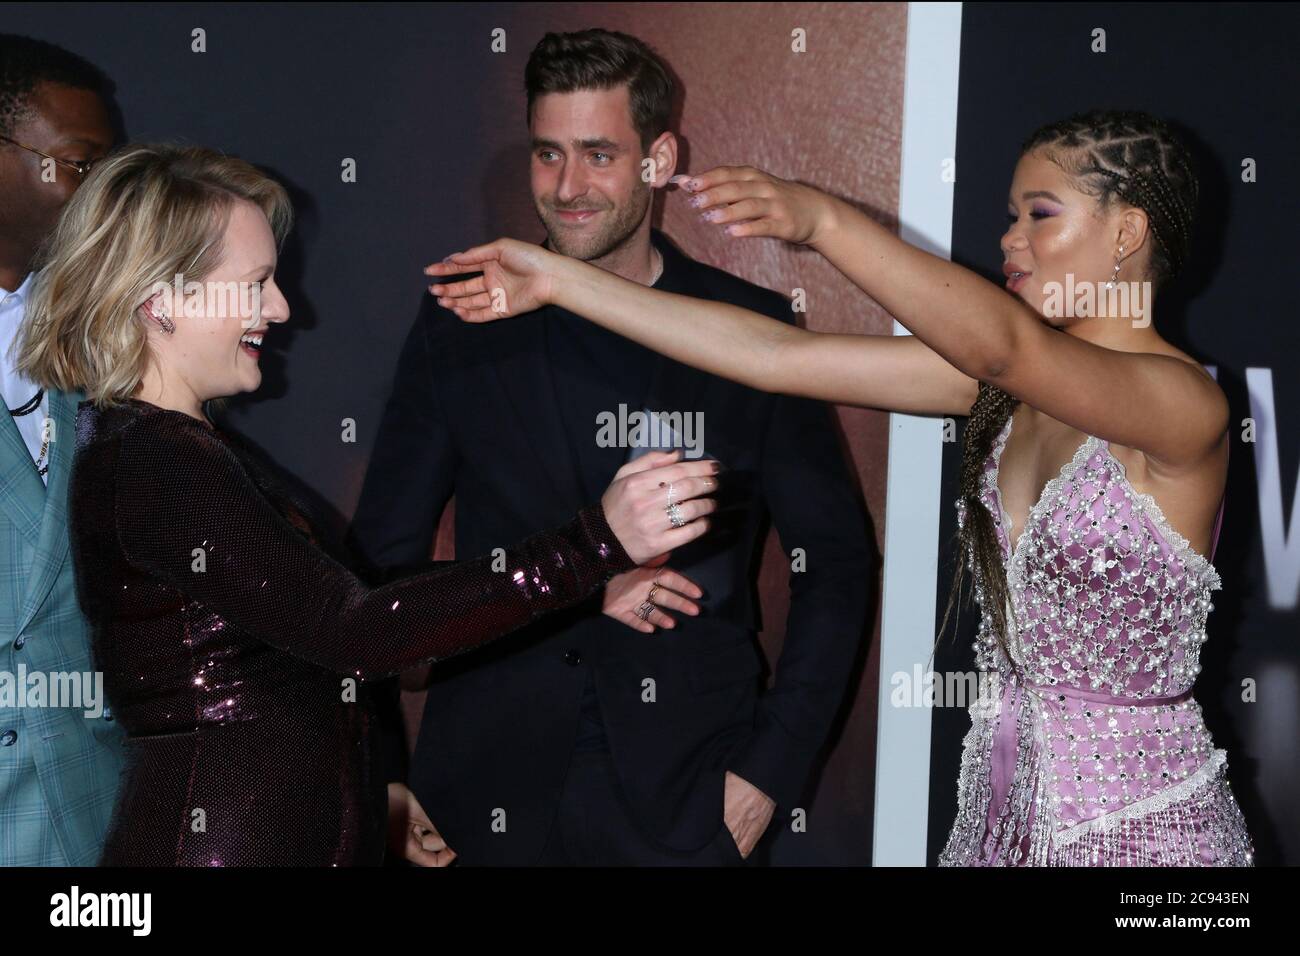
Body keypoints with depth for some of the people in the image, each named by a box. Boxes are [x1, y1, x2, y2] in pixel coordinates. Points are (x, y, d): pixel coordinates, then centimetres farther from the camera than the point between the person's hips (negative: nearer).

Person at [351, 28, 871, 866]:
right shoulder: (462, 326, 0)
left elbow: (835, 564, 2)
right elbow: (387, 554, 2)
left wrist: (770, 770, -4)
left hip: (686, 795, -1)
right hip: (491, 792, 1)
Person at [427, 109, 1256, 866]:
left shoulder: (1185, 403, -16)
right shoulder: (1012, 379, 4)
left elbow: (1005, 342, -35)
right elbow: (782, 357, -3)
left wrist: (824, 221, -47)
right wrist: (562, 282, -6)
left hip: (1140, 824, -6)